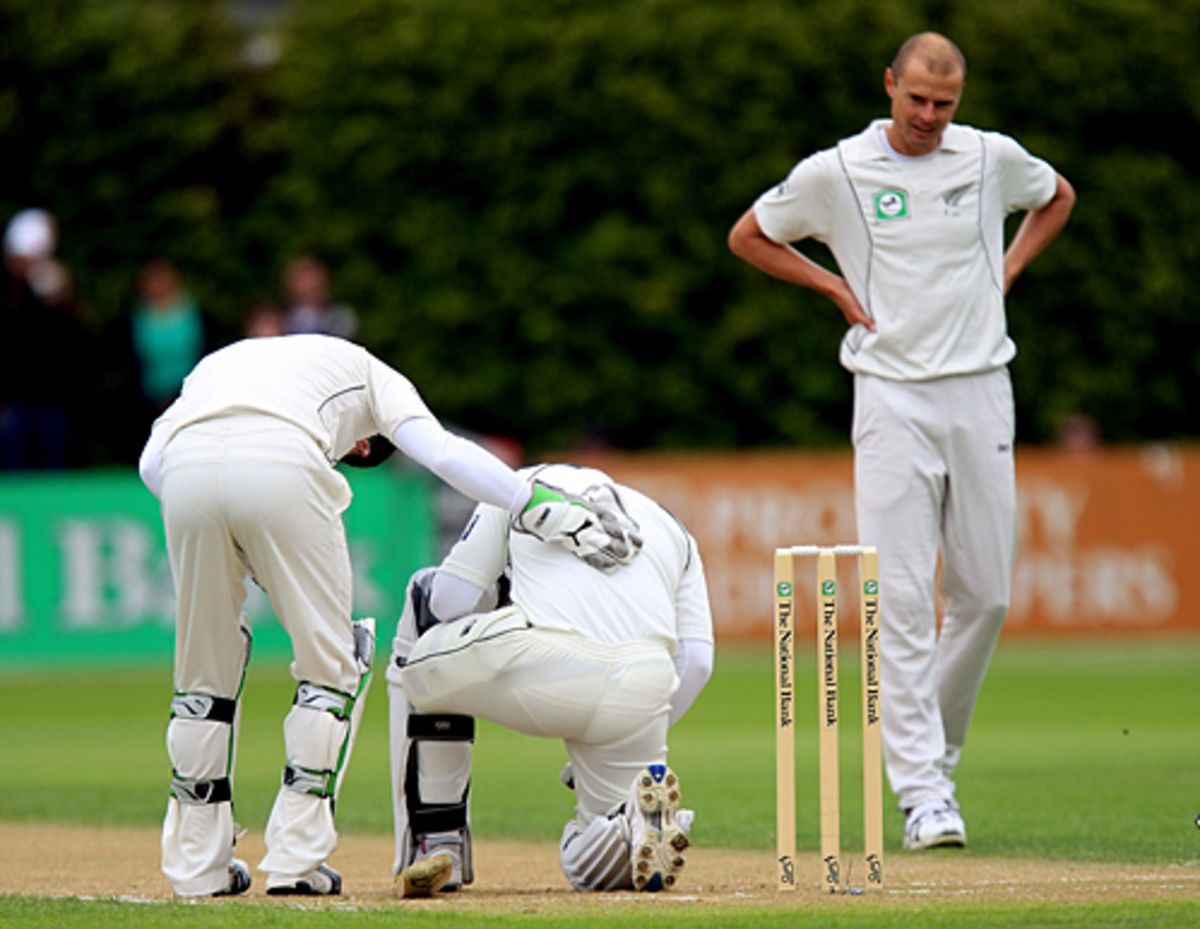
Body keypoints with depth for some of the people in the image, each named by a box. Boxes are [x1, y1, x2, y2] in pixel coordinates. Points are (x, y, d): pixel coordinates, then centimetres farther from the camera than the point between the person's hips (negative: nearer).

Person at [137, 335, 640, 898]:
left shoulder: (213, 365, 41)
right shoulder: (363, 370, 32)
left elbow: (152, 461, 20)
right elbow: (441, 452, 11)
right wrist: (550, 511, 6)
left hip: (184, 470, 3)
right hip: (281, 463, -3)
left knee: (205, 665, 19)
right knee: (331, 658, 13)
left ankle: (198, 864, 19)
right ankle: (295, 857, 9)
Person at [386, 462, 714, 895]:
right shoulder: (670, 526, 33)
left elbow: (451, 599, 16)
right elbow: (695, 659, 19)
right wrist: (634, 743, 27)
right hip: (643, 693, 3)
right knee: (590, 864, 21)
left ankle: (435, 843, 19)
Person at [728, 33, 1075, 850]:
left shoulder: (994, 159, 5)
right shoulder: (835, 172, -2)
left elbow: (1058, 198, 26)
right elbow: (748, 237, 11)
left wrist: (1004, 274, 12)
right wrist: (839, 288, 2)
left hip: (981, 391, 3)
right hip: (893, 400, -3)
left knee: (987, 593, 5)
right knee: (904, 598, -10)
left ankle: (936, 752, 25)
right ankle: (922, 792, -13)